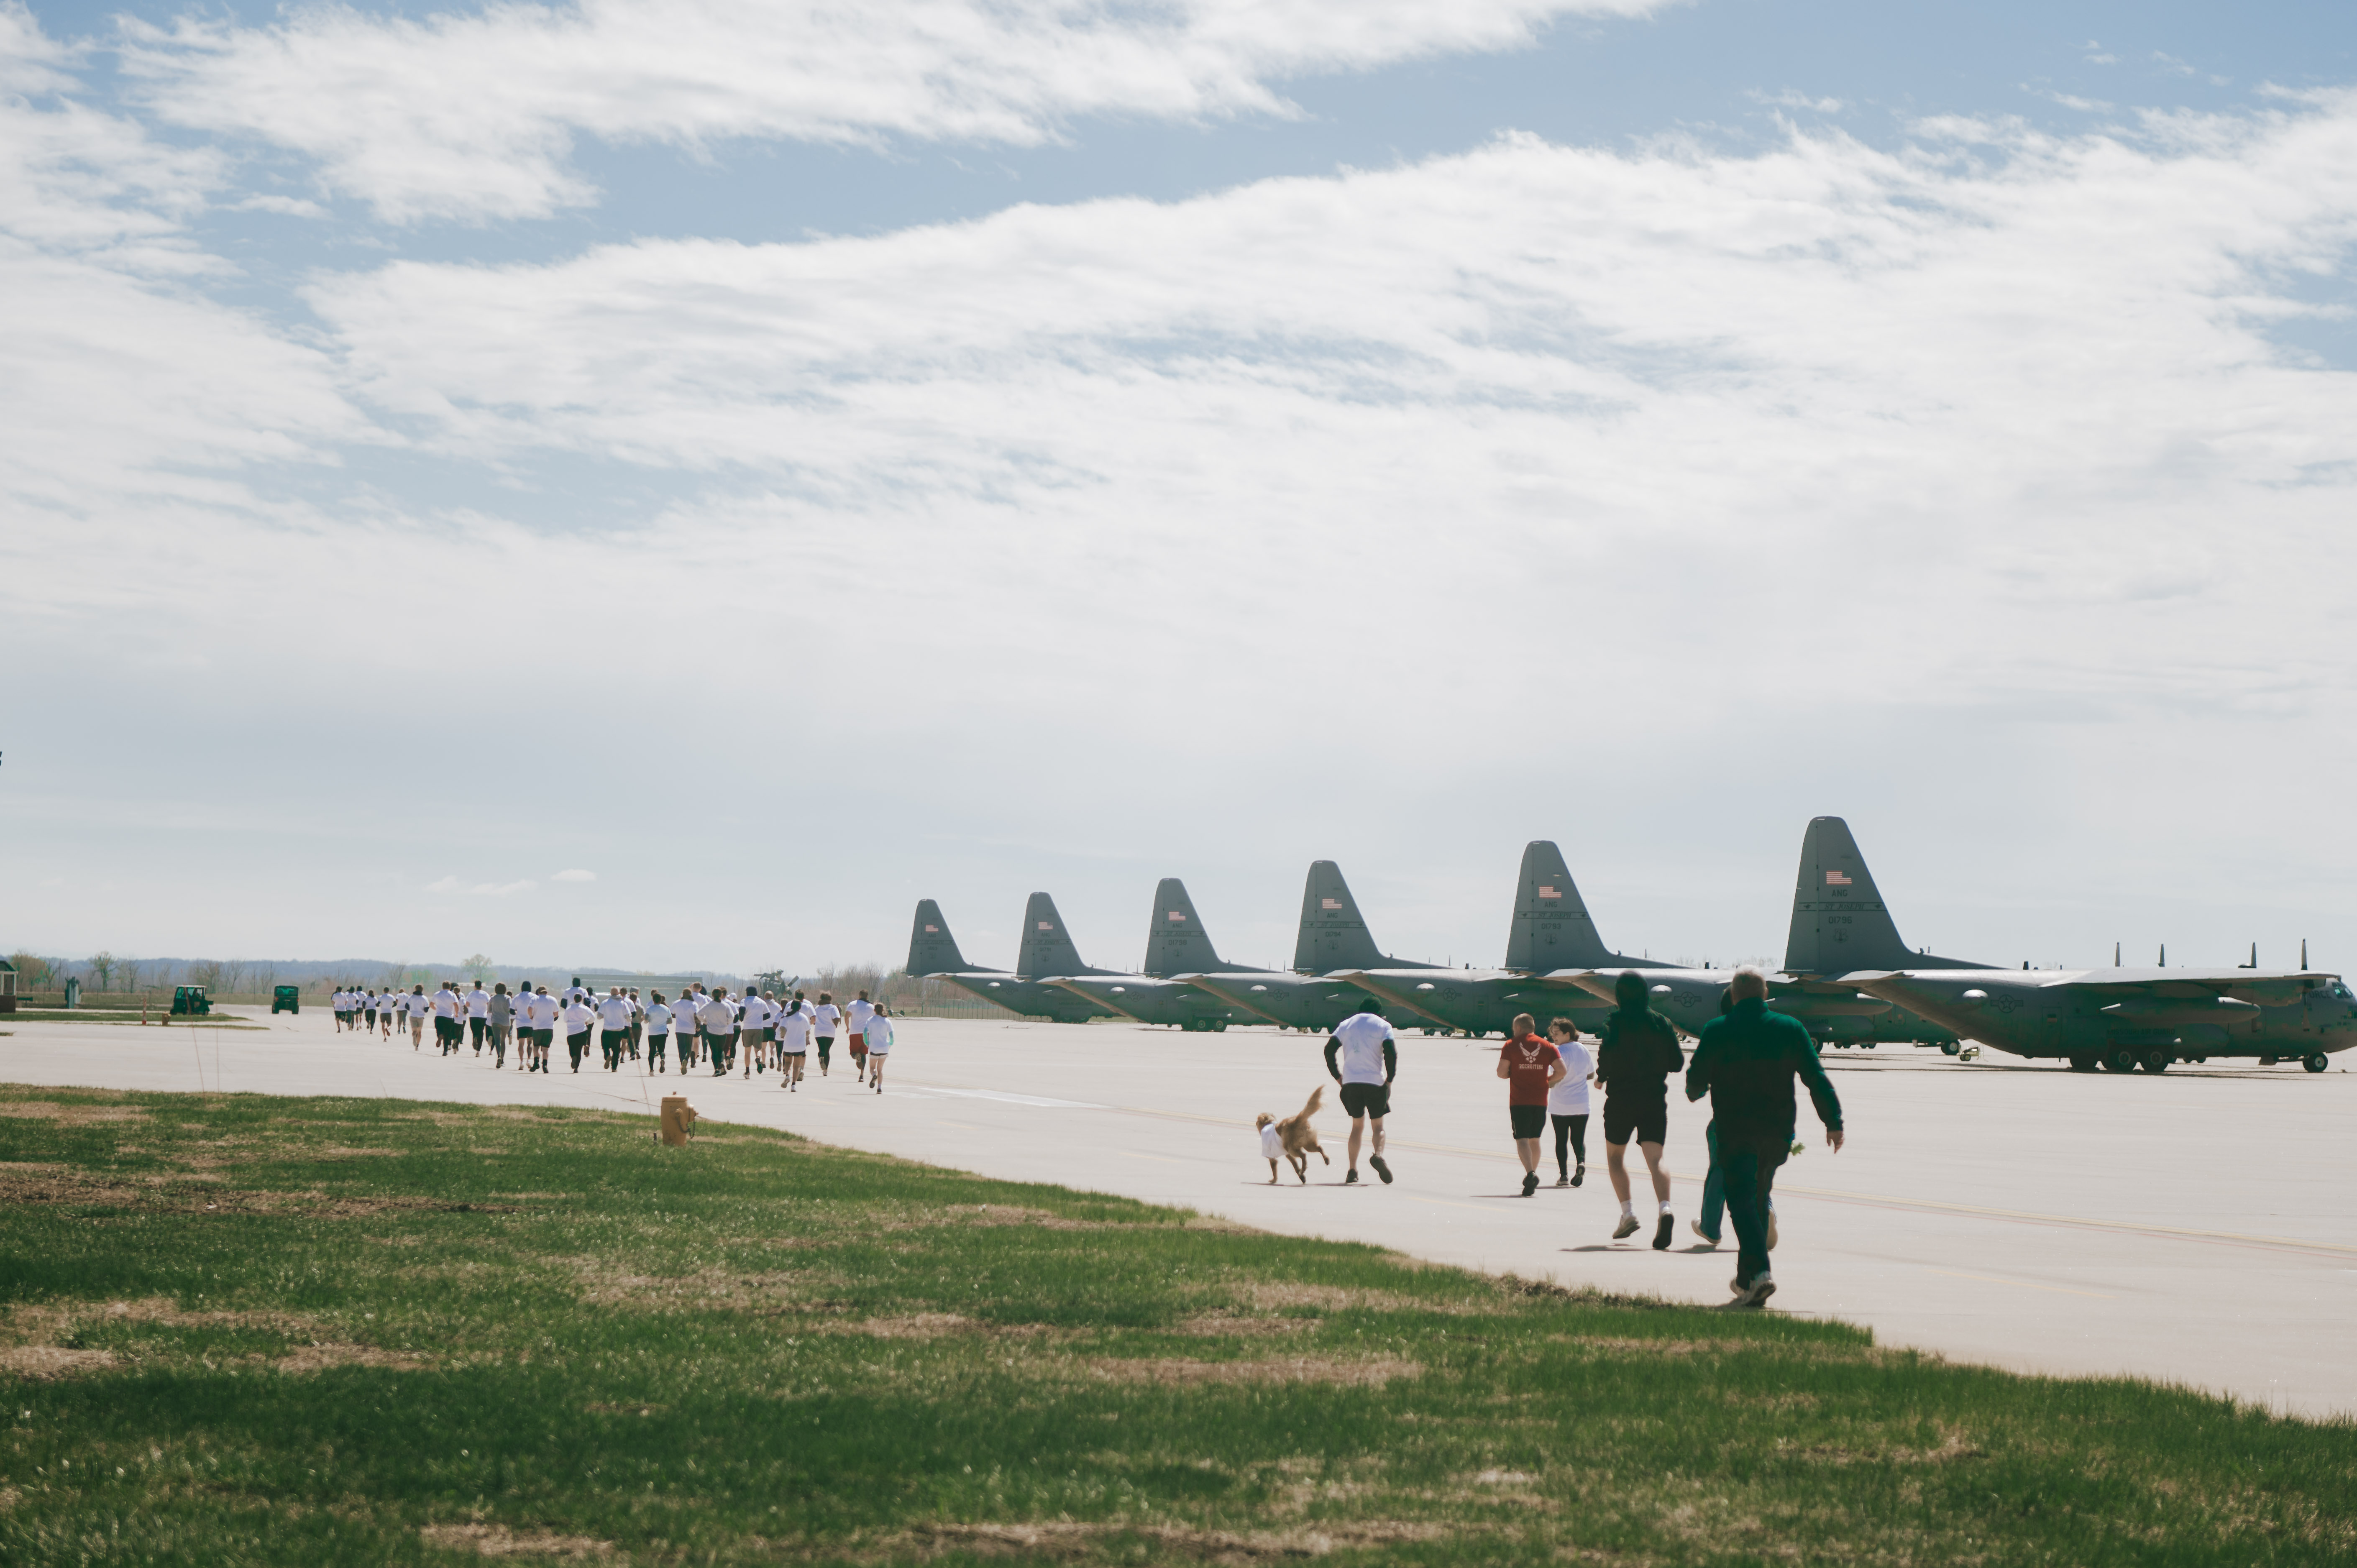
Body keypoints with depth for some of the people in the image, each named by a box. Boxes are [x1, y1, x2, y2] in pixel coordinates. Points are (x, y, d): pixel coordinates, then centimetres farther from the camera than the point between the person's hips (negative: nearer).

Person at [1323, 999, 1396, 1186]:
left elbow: (1329, 1050, 4)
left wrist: (1338, 1077, 9)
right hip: (1375, 1082, -3)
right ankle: (1378, 1155, -24)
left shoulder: (1346, 1024, 14)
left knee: (1357, 1126, 14)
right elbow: (1391, 1053, -10)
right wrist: (1389, 1080, -2)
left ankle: (1352, 1171, 4)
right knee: (1378, 1126, 6)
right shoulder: (1383, 1026, 4)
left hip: (1350, 1081, 3)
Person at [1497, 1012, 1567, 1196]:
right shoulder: (1547, 1046, 6)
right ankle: (1531, 1178, 19)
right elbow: (1562, 1071, -2)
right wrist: (1548, 1081, 15)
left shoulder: (1510, 1046, 0)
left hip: (1519, 1101, -3)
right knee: (1534, 1139, 16)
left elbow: (1502, 1073, -6)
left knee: (1522, 1139, -6)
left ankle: (1531, 1174, -26)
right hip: (1540, 1100, 3)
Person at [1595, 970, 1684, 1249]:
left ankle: (1628, 1212, 4)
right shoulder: (1662, 1023, 3)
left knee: (1615, 1155, 16)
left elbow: (1607, 1058, -20)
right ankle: (1665, 1208, -29)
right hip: (1655, 1099, 2)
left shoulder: (1614, 1022, -8)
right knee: (1655, 1158, -5)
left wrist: (1601, 1077, 0)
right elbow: (1677, 1062, 4)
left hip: (1621, 1098, -2)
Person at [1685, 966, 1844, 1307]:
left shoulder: (1716, 1032, -6)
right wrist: (1833, 1122, 2)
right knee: (1759, 1200, 17)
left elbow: (1695, 1082, 2)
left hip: (1734, 1132, -3)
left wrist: (1696, 1093, 26)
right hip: (1777, 1132, 3)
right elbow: (1817, 1079, -2)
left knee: (1742, 1203, -3)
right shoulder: (1791, 1029, 0)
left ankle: (1759, 1272, -23)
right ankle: (1746, 1278, 23)